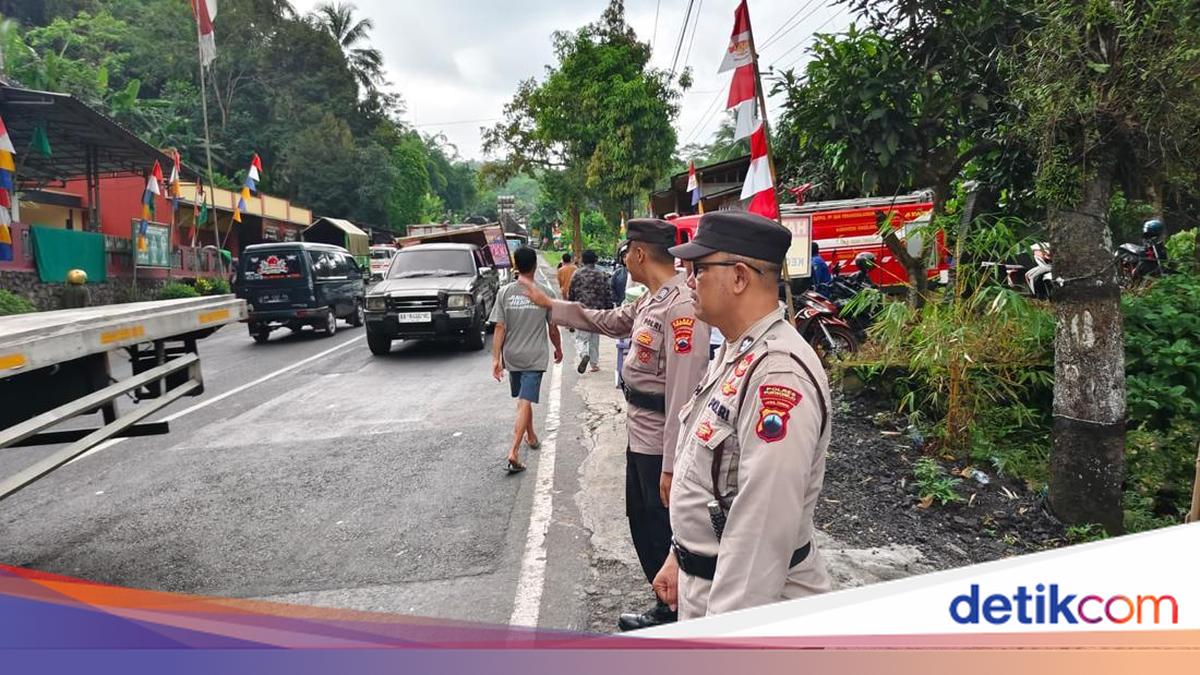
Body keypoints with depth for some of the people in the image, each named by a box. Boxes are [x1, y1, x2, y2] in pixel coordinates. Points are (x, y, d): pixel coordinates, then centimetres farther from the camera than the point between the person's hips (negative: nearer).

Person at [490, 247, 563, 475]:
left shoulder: (504, 292, -5)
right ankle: (514, 452, -16)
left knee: (523, 400, 21)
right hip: (535, 357, -3)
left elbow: (499, 329, -8)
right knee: (525, 403, -6)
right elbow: (552, 329, 0)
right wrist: (558, 349, 17)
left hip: (512, 356, 3)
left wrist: (496, 358, -4)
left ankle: (532, 437, 39)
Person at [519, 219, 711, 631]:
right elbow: (609, 322, 26)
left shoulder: (682, 307, -23)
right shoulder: (651, 300, 8)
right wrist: (550, 305, 31)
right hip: (640, 439, 10)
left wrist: (671, 466, -26)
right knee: (644, 529, 22)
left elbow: (683, 394, -27)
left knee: (665, 536, 7)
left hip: (662, 447, -10)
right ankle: (668, 609, 39)